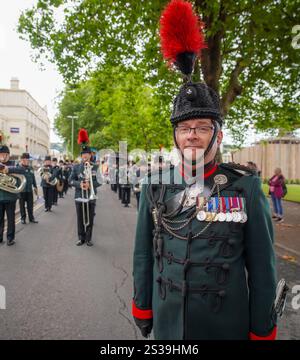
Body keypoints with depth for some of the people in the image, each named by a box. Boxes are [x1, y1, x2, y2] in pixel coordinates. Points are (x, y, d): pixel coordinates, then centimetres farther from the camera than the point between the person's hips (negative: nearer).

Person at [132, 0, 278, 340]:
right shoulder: (155, 186, -7)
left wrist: (262, 329, -2)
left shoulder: (246, 188, -13)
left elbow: (262, 266, -7)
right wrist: (142, 310, 8)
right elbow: (143, 254, 2)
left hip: (227, 325, -2)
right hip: (167, 324, 2)